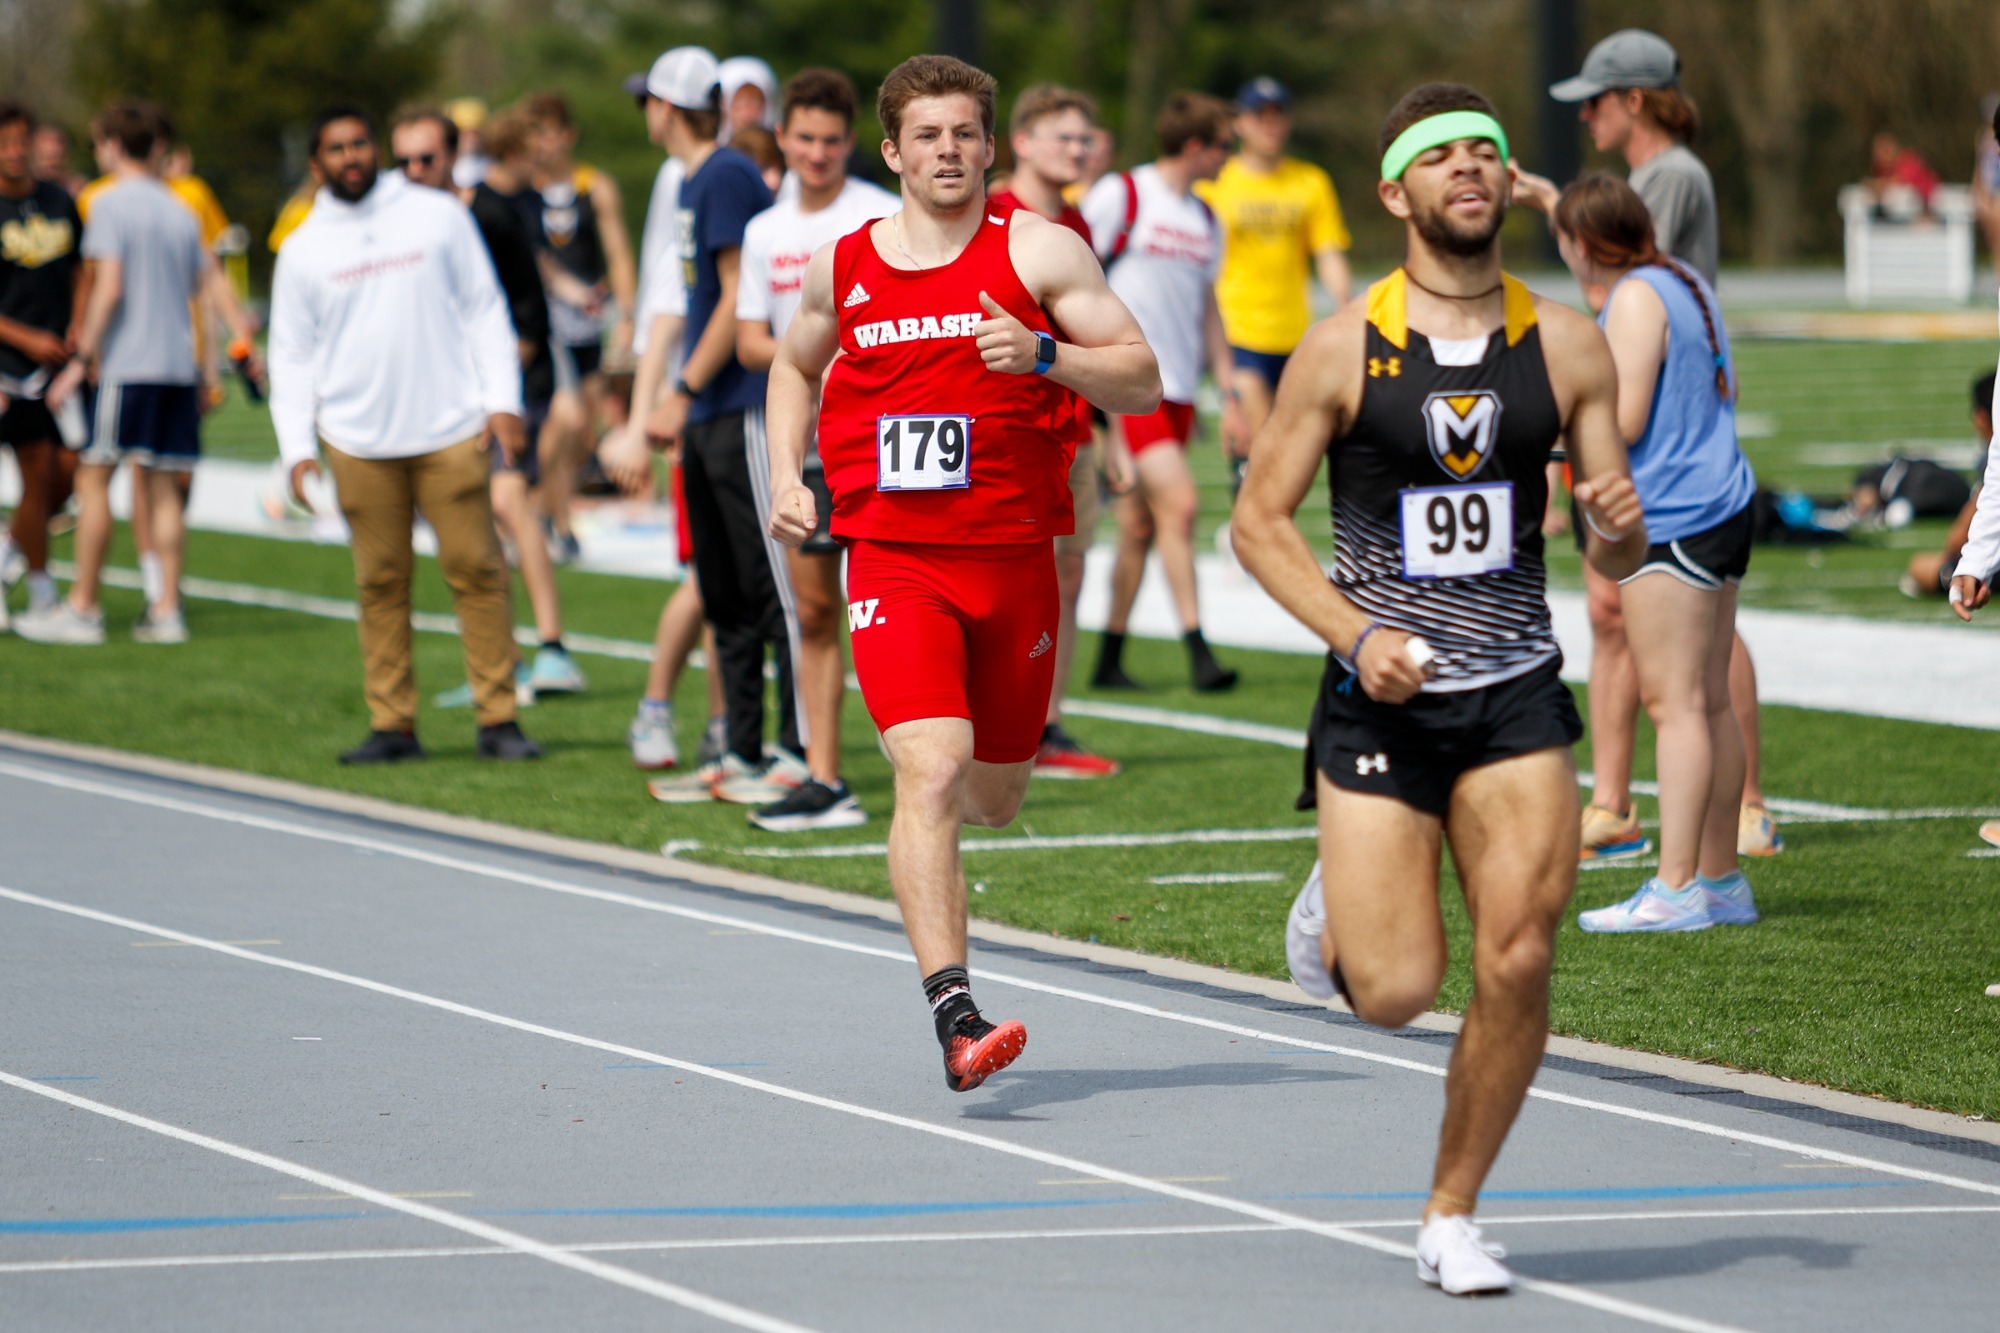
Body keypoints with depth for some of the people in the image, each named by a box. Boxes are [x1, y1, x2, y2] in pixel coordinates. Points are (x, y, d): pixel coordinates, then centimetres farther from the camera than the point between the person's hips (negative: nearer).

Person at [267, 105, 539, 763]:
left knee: (476, 571, -5)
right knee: (381, 584, 2)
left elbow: (485, 309, 8)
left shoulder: (438, 216, 7)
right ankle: (392, 725, 7)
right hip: (359, 443, 1)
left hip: (452, 431, -1)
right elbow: (292, 354, 12)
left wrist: (502, 400, -1)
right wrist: (298, 445, 2)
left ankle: (498, 719, -2)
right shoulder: (303, 250, 10)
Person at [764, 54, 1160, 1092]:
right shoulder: (841, 267, 6)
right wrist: (785, 477, 11)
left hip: (1014, 558, 1)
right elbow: (795, 366, 27)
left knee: (993, 799, 14)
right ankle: (954, 1016, -27)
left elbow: (1142, 383, -3)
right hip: (893, 561, -1)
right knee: (932, 773, -20)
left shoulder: (1037, 250, -1)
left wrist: (1043, 353, -20)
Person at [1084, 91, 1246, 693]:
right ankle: (1197, 651, -17)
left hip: (1178, 389, 7)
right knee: (1179, 502, -17)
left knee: (1141, 525, 8)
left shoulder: (1205, 220, 15)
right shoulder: (1119, 195, -6)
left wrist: (1228, 395, 17)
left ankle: (1109, 660, 16)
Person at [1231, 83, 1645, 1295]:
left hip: (1517, 695, 2)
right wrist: (1356, 633, -14)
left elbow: (1617, 559, 7)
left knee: (1519, 964, -10)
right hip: (1381, 696, -2)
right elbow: (1259, 521, 0)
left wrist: (1622, 526, -18)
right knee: (1397, 992, -8)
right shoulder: (1345, 349, -5)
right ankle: (1339, 910, 30)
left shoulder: (1567, 346, 2)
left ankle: (1453, 1217, 10)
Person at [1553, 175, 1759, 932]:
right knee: (1709, 702, 11)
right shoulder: (1685, 285, 16)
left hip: (1670, 522, -10)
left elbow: (1623, 421, -19)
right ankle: (1721, 880, 15)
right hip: (1722, 508, 10)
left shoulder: (1634, 301, -13)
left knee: (1674, 703, -9)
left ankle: (1676, 889, -10)